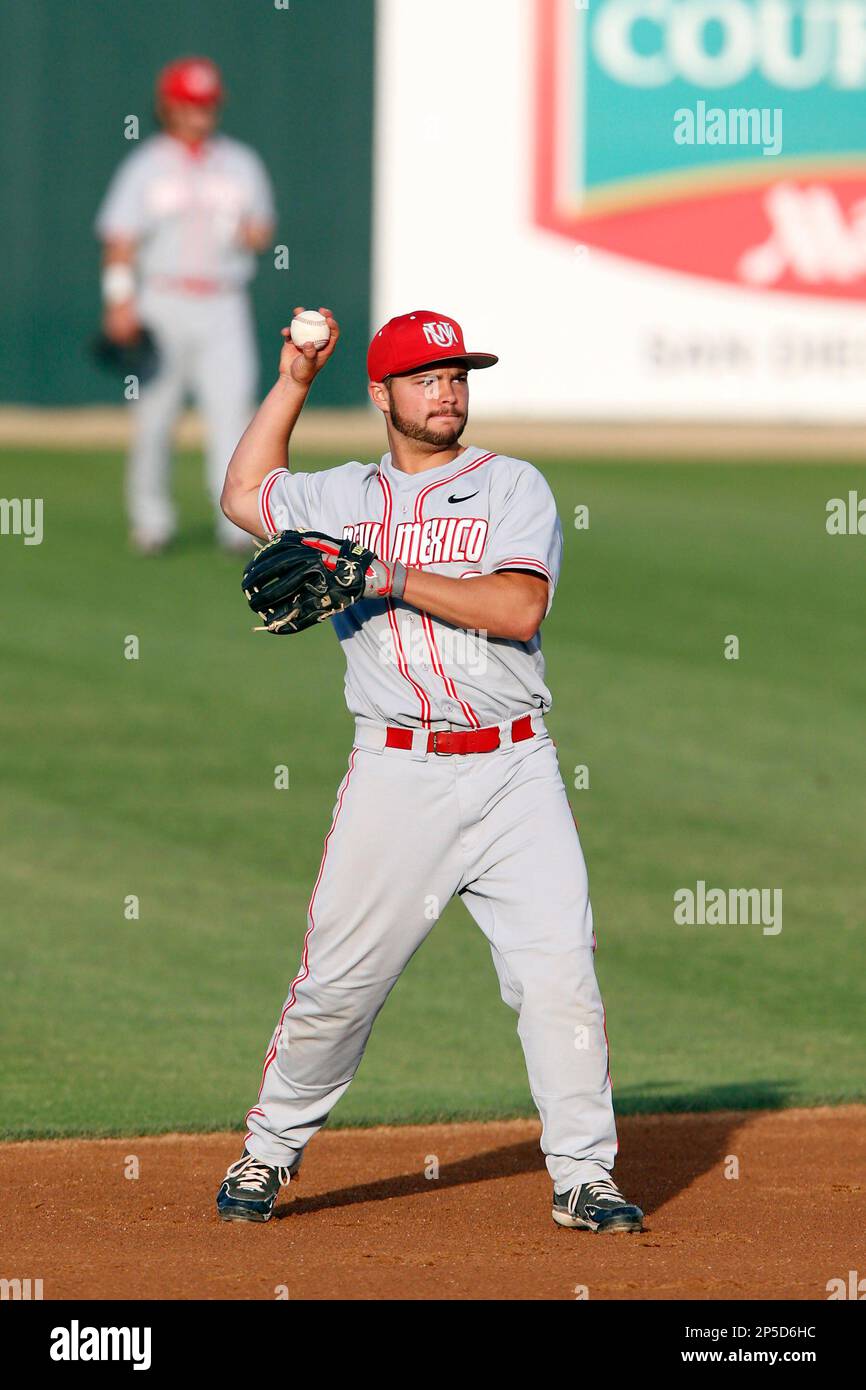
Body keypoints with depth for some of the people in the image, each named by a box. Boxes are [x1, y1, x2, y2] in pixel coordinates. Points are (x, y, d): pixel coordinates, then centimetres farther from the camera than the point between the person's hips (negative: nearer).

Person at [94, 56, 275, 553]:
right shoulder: (146, 167, 3)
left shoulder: (241, 164, 13)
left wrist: (254, 233, -8)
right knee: (155, 414, 3)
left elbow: (263, 228, 17)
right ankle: (151, 519, 16)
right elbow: (120, 238, -2)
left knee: (232, 406, -12)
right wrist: (120, 302, -14)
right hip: (163, 303, -1)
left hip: (224, 307, 1)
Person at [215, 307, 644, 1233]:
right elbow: (243, 493, 31)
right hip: (395, 773, 1)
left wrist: (394, 578, -13)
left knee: (560, 973, -9)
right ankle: (270, 1151, 16)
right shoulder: (343, 496, 15)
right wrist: (294, 380, 25)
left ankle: (583, 1176, -2)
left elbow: (520, 608, -9)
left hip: (513, 771, -1)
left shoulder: (512, 487, 5)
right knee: (337, 979, -1)